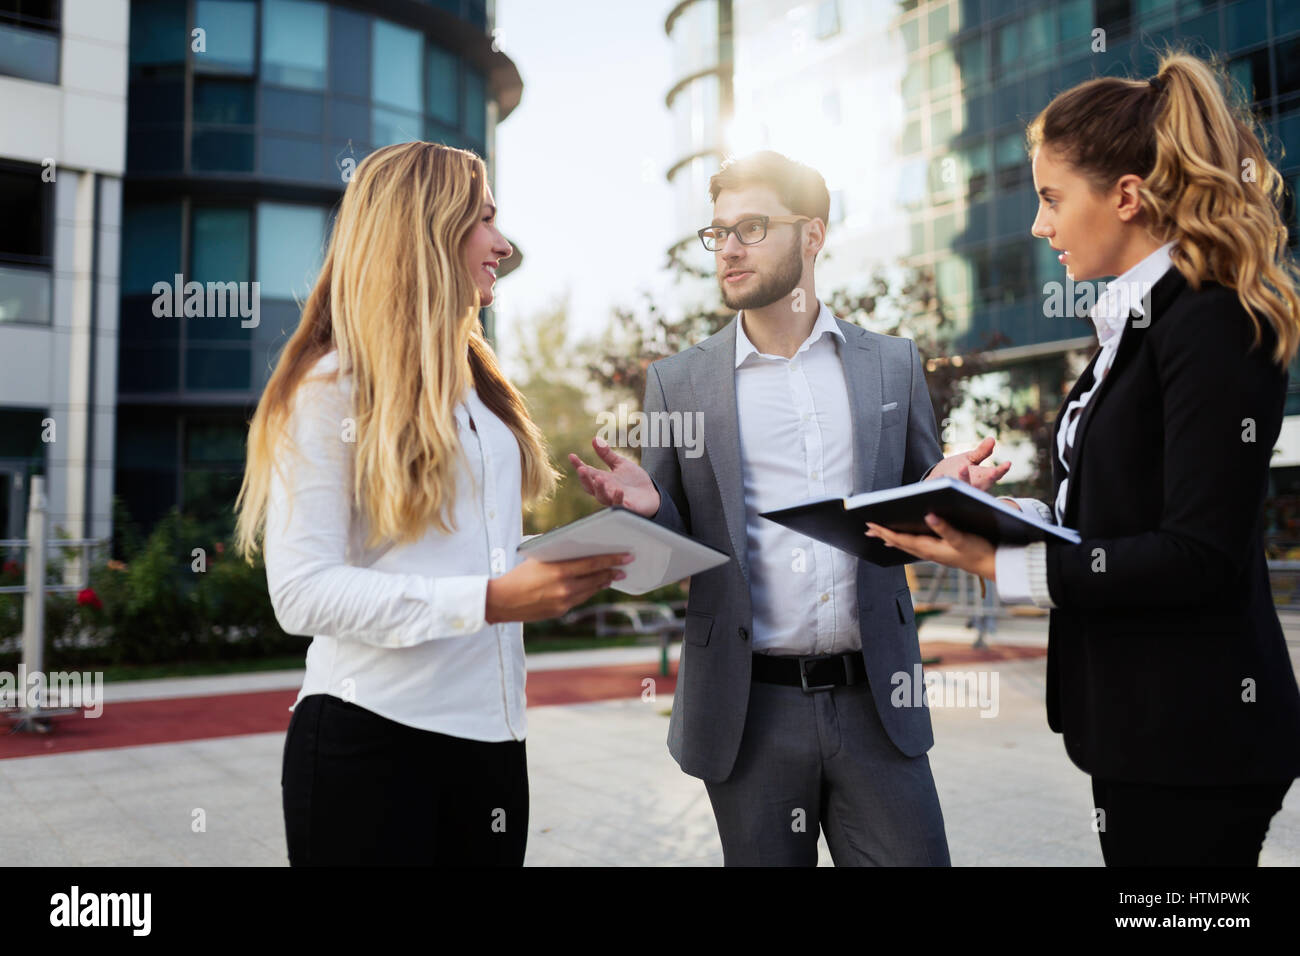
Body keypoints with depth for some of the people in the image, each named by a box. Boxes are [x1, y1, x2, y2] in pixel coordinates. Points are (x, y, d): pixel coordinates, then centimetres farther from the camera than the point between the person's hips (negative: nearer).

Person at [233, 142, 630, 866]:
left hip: (491, 735, 7)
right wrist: (489, 600, -23)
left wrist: (573, 565, -1)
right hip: (372, 736, -7)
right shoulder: (331, 388, -7)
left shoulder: (475, 380, 16)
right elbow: (302, 591, -15)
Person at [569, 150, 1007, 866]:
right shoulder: (678, 382, 3)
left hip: (874, 702, 1)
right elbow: (674, 542, 7)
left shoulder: (891, 364, 7)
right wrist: (647, 505, -15)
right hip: (752, 711, 0)